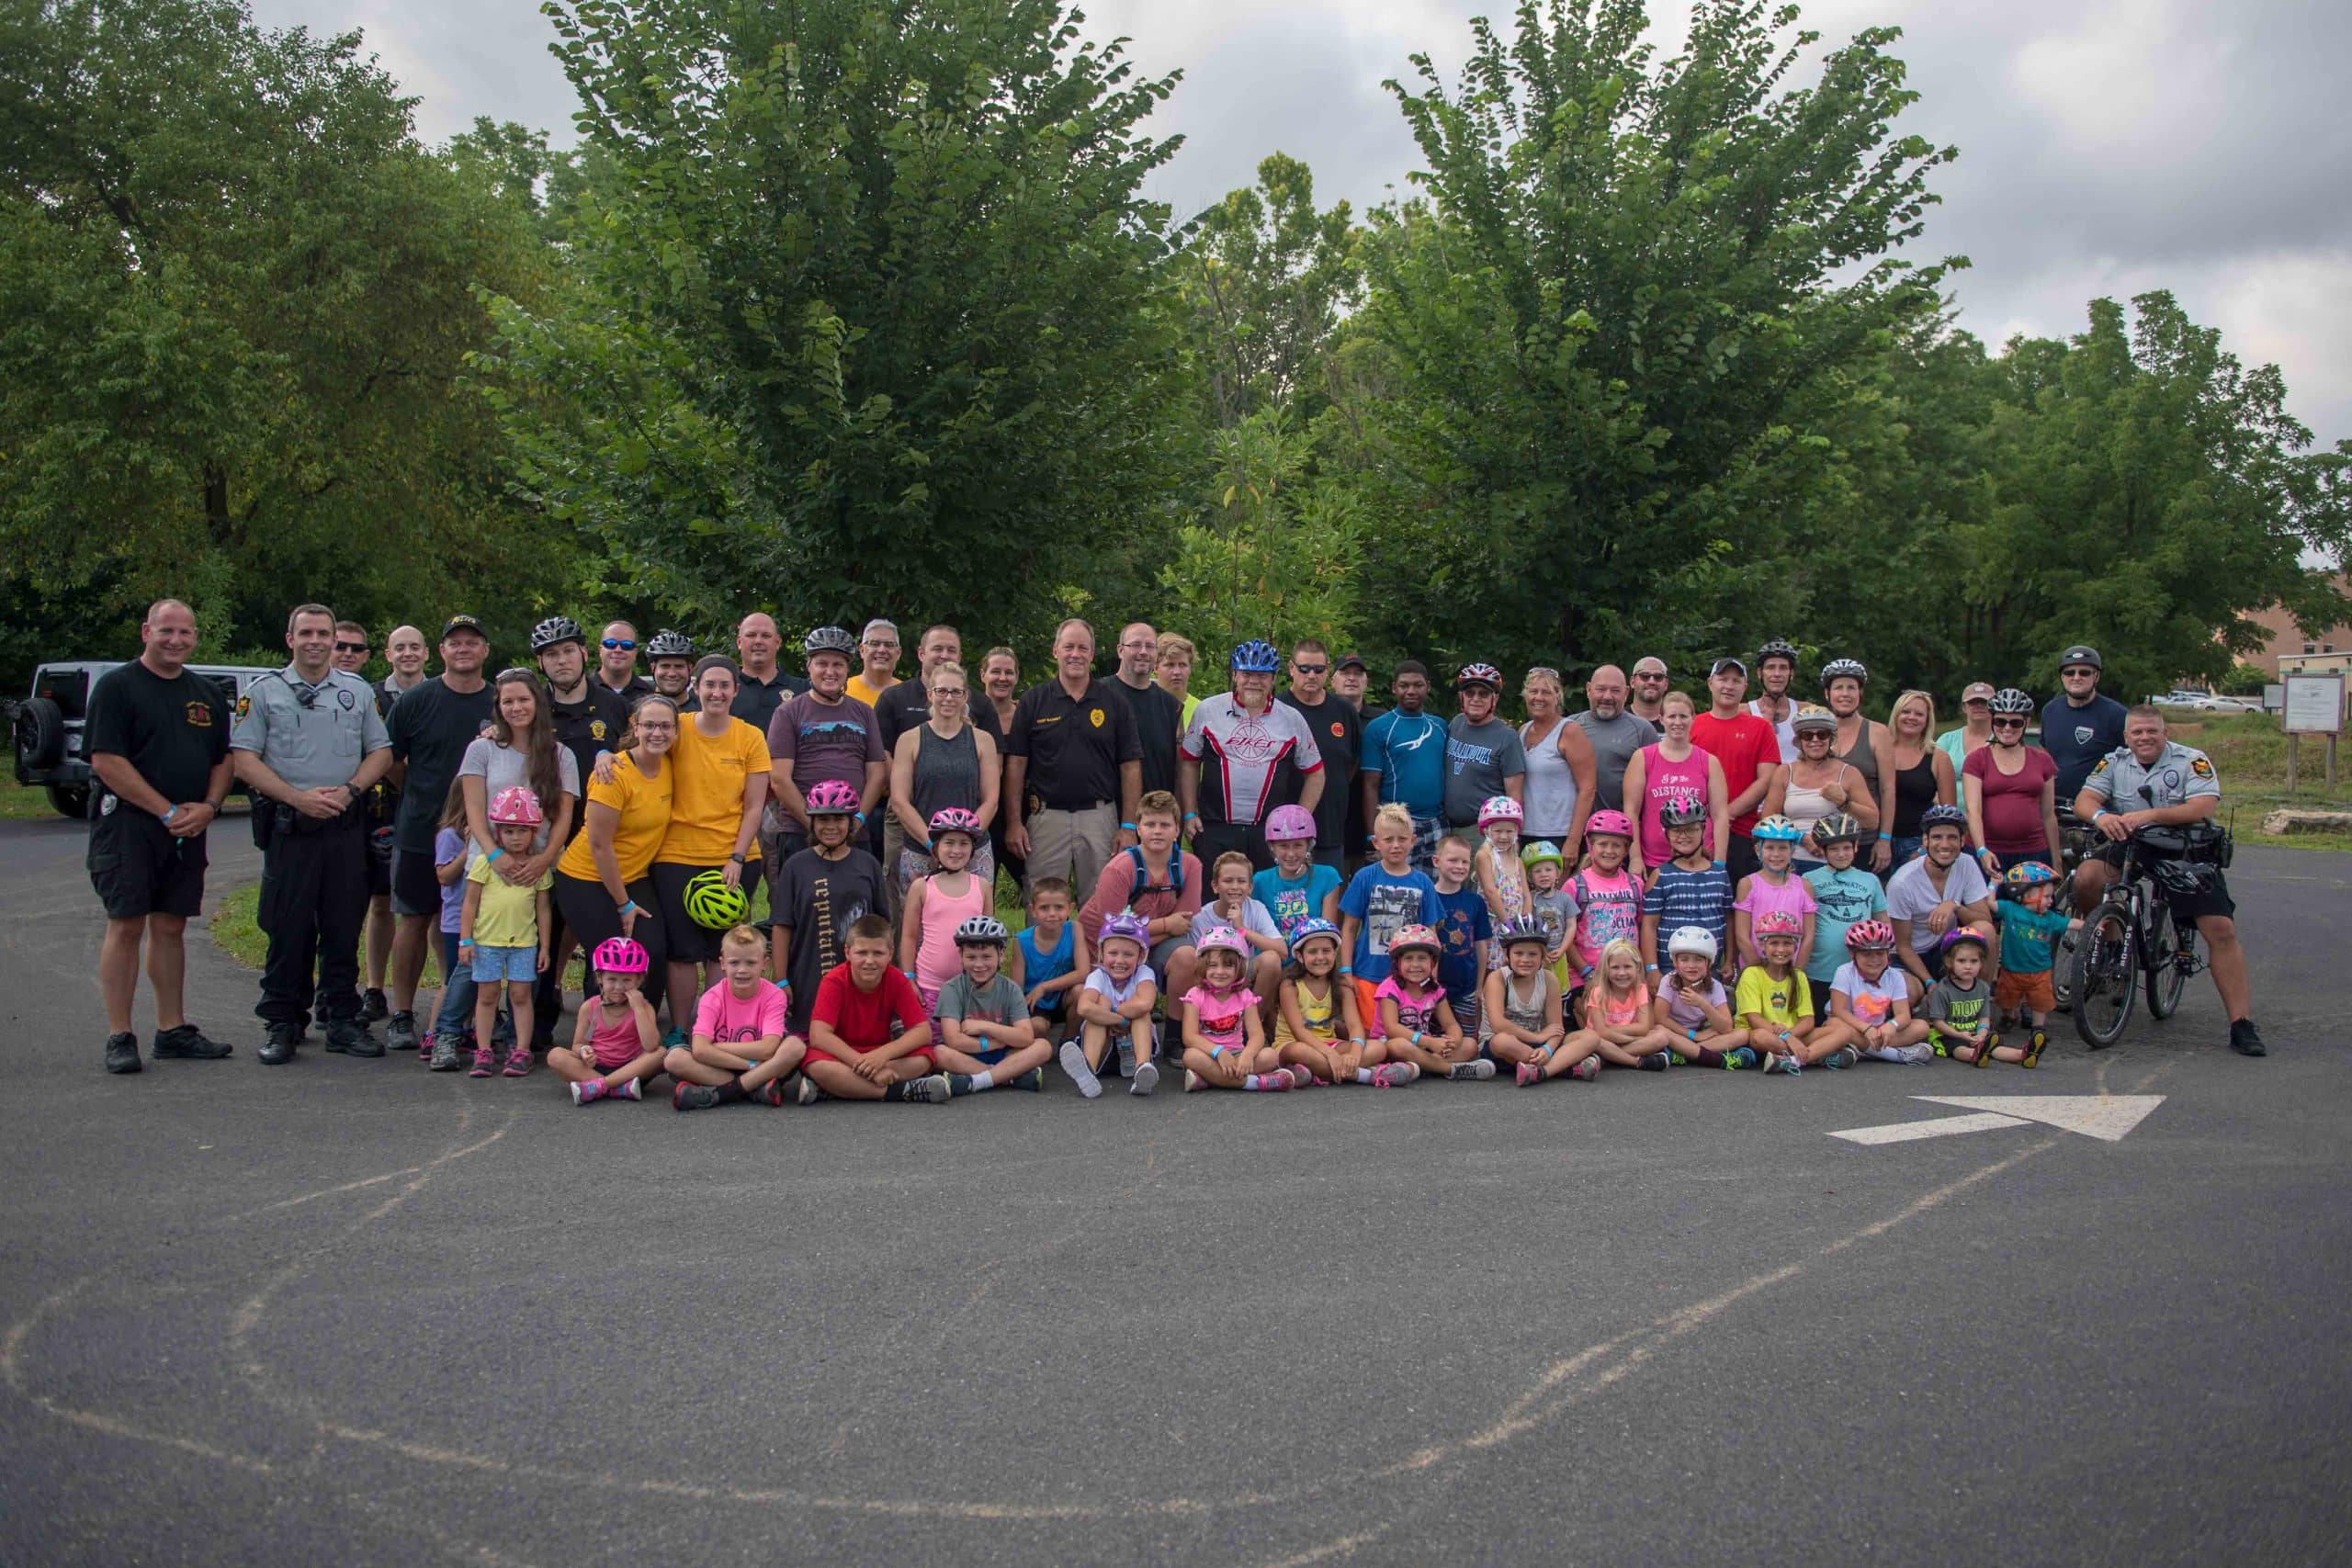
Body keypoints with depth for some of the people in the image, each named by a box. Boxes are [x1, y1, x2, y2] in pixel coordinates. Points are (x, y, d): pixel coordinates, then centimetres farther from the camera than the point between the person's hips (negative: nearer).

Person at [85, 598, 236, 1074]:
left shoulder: (207, 694, 15)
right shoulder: (117, 686, -4)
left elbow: (223, 759, 17)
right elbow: (105, 760, -11)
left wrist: (207, 807, -2)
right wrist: (167, 810, -14)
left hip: (187, 831, 6)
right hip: (128, 825, -5)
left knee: (171, 928, 10)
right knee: (126, 926, -5)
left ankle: (173, 1031, 15)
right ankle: (119, 1038, -1)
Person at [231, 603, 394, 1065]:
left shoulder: (359, 691, 13)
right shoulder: (264, 692, 5)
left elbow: (381, 752, 13)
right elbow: (244, 758, -1)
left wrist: (350, 790, -6)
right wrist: (297, 797, -13)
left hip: (347, 826, 2)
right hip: (288, 827, -2)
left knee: (344, 927, 5)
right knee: (287, 929, -1)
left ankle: (342, 1019, 12)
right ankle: (283, 1023, 8)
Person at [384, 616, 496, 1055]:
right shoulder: (416, 701, -1)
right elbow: (390, 759, 6)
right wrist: (424, 792, 6)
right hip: (419, 832, -1)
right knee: (416, 920, 4)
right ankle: (401, 1015, 13)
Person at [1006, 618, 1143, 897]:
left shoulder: (1115, 704, 6)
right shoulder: (1033, 701, 5)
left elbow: (1130, 766, 4)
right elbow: (1016, 762, 4)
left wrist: (1128, 826, -3)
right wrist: (1014, 822, -3)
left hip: (1100, 818, 0)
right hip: (1046, 816, 0)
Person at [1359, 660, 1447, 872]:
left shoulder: (1439, 726, 12)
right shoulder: (1378, 728, -2)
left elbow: (1448, 774, 17)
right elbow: (1370, 786, -4)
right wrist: (1374, 835, -10)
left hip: (1437, 824, 4)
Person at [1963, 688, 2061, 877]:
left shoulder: (2043, 761, 11)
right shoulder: (1976, 761, 3)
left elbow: (2048, 815, 13)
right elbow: (1973, 810, -7)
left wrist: (2056, 863, 13)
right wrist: (1982, 851, -22)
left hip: (2033, 854, 2)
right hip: (1989, 855, -2)